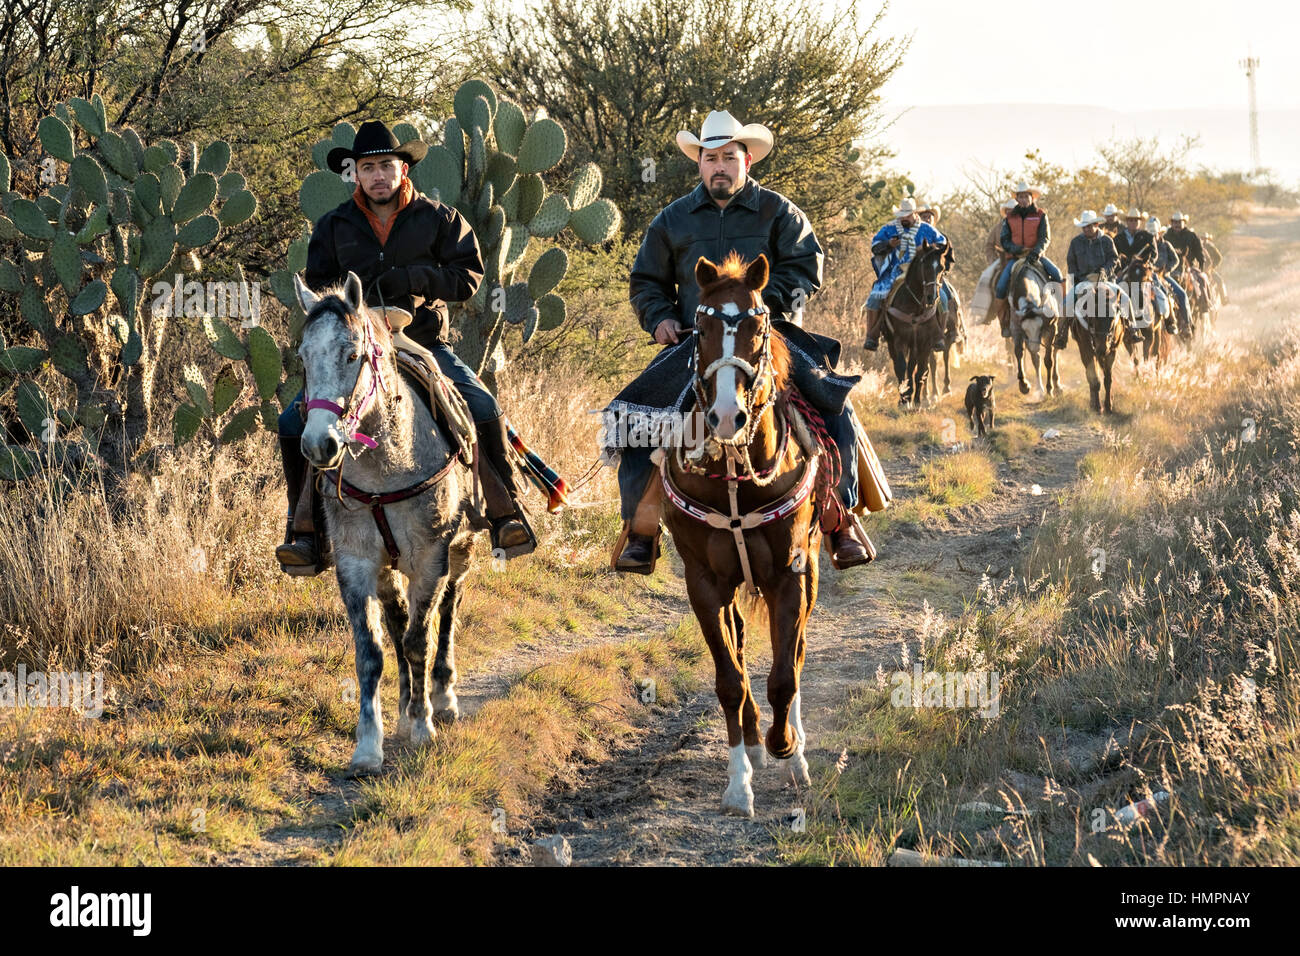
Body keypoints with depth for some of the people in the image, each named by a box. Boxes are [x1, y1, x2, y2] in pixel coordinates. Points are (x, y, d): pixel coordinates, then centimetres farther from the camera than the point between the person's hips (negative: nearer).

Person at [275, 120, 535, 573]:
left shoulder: (438, 219, 3)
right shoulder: (333, 226, 6)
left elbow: (468, 276, -3)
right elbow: (316, 287, 8)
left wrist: (415, 279, -19)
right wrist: (360, 296, -13)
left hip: (424, 343, -1)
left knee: (484, 411, -25)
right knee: (295, 424, -18)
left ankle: (507, 515, -12)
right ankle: (307, 529, -6)